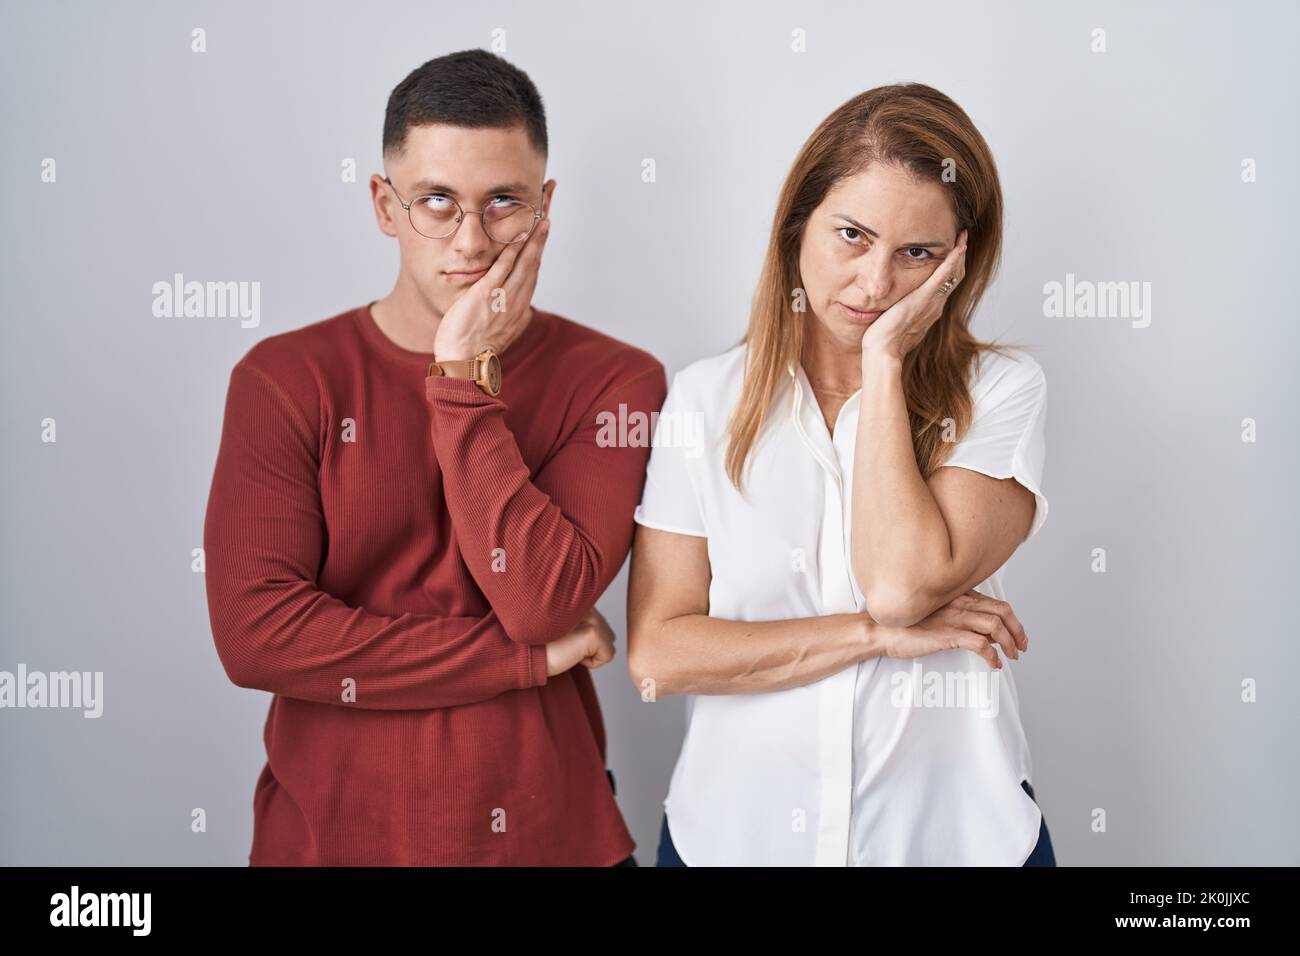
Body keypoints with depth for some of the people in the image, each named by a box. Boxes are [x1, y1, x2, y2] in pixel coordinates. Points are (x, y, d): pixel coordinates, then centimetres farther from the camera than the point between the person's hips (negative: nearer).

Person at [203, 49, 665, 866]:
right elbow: (256, 632, -17)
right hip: (331, 829, 0)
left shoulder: (611, 381, -7)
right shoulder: (285, 379, -7)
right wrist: (528, 657, -14)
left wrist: (465, 378, -19)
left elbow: (543, 604, -19)